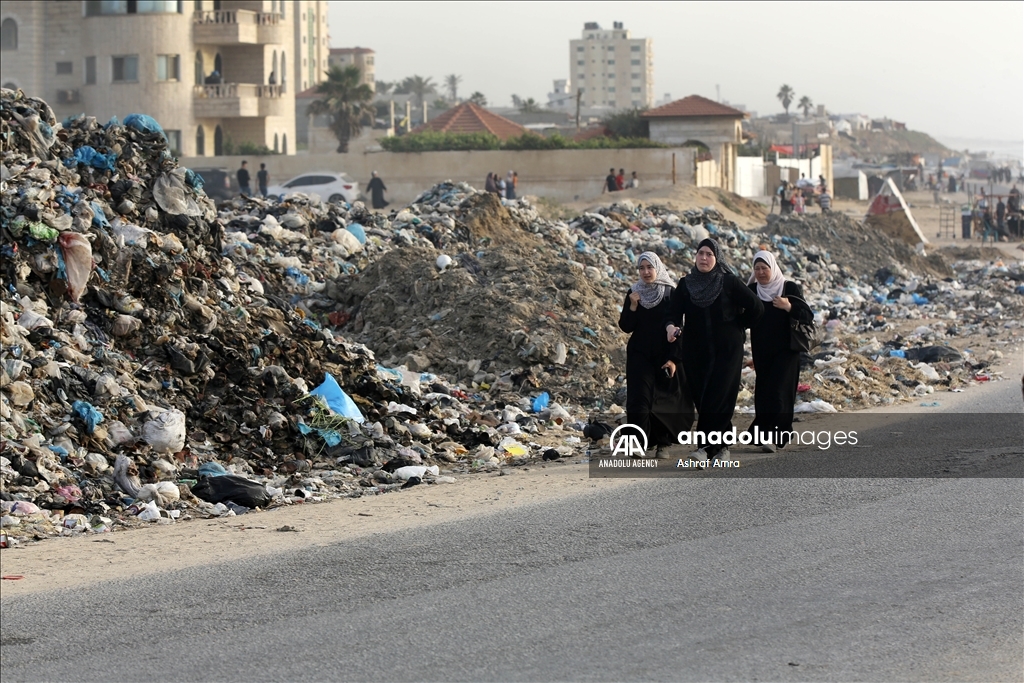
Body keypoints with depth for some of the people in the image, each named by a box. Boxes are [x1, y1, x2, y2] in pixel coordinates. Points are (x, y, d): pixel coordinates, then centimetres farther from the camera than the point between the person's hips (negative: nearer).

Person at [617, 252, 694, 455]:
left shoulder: (671, 294, -3)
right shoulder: (634, 293, 5)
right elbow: (625, 327, 2)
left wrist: (674, 359, -10)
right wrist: (632, 306, -15)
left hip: (665, 357, -1)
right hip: (640, 357, 1)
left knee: (665, 402, 2)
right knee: (639, 400, -10)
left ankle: (663, 443, 13)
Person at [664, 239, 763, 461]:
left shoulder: (730, 283, -3)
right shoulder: (685, 285, 6)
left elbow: (756, 307, -1)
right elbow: (674, 312, -4)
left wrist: (737, 328, 3)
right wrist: (671, 326, -25)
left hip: (726, 352, -3)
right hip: (695, 352, 4)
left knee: (716, 401, -11)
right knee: (701, 400, 3)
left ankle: (706, 447, -17)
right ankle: (721, 445, 14)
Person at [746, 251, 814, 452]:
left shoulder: (790, 288, -3)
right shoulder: (752, 291, 5)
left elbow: (808, 316, -7)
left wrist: (789, 306, -24)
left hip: (785, 352, -3)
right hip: (762, 352, 3)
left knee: (777, 392, -12)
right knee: (763, 393, 2)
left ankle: (772, 436, -16)